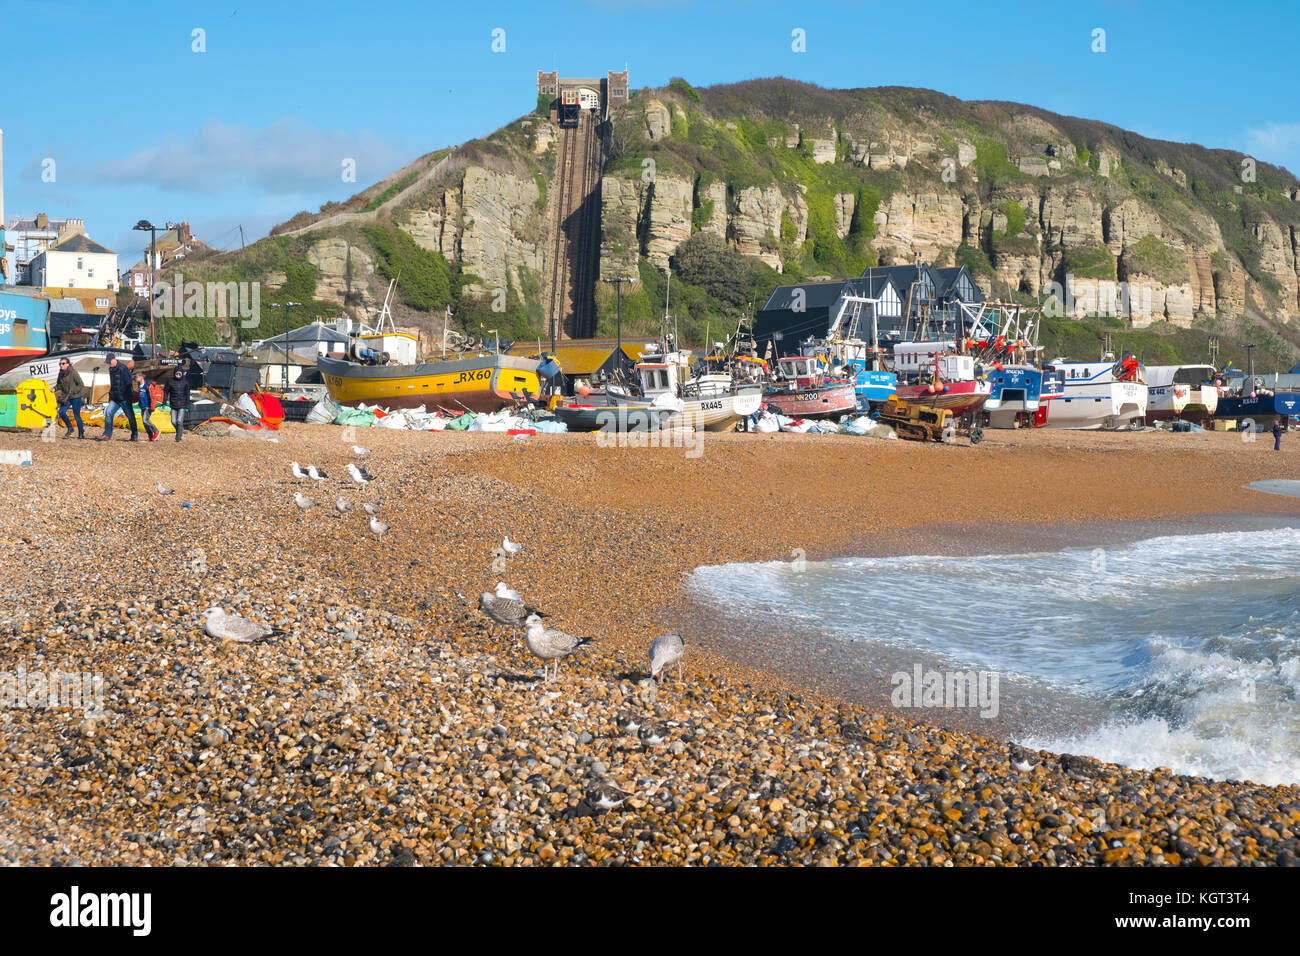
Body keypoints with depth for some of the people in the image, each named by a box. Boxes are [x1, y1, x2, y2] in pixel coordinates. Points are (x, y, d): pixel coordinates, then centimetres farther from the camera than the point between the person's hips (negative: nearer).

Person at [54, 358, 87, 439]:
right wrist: (55, 388, -4)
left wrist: (72, 392, -18)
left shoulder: (73, 373, -14)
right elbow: (59, 384, 19)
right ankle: (70, 428, 10)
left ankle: (81, 433, 12)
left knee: (76, 415, -3)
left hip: (76, 397, -6)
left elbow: (81, 385, -12)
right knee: (61, 412, -9)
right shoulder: (60, 374, 5)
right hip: (66, 397, 6)